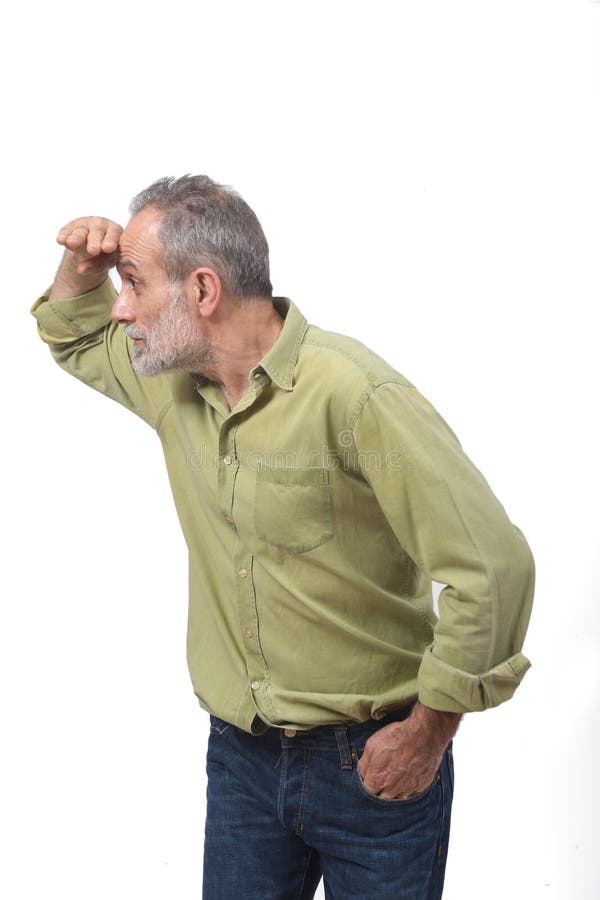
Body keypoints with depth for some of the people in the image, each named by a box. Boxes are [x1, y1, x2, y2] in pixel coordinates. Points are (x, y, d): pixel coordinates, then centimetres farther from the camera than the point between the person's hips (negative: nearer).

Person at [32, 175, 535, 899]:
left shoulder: (355, 396, -23)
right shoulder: (173, 382, 1)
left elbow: (494, 566, -23)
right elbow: (78, 342, 23)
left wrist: (428, 735, -14)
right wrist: (82, 271, 0)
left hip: (373, 764, -5)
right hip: (241, 756, 6)